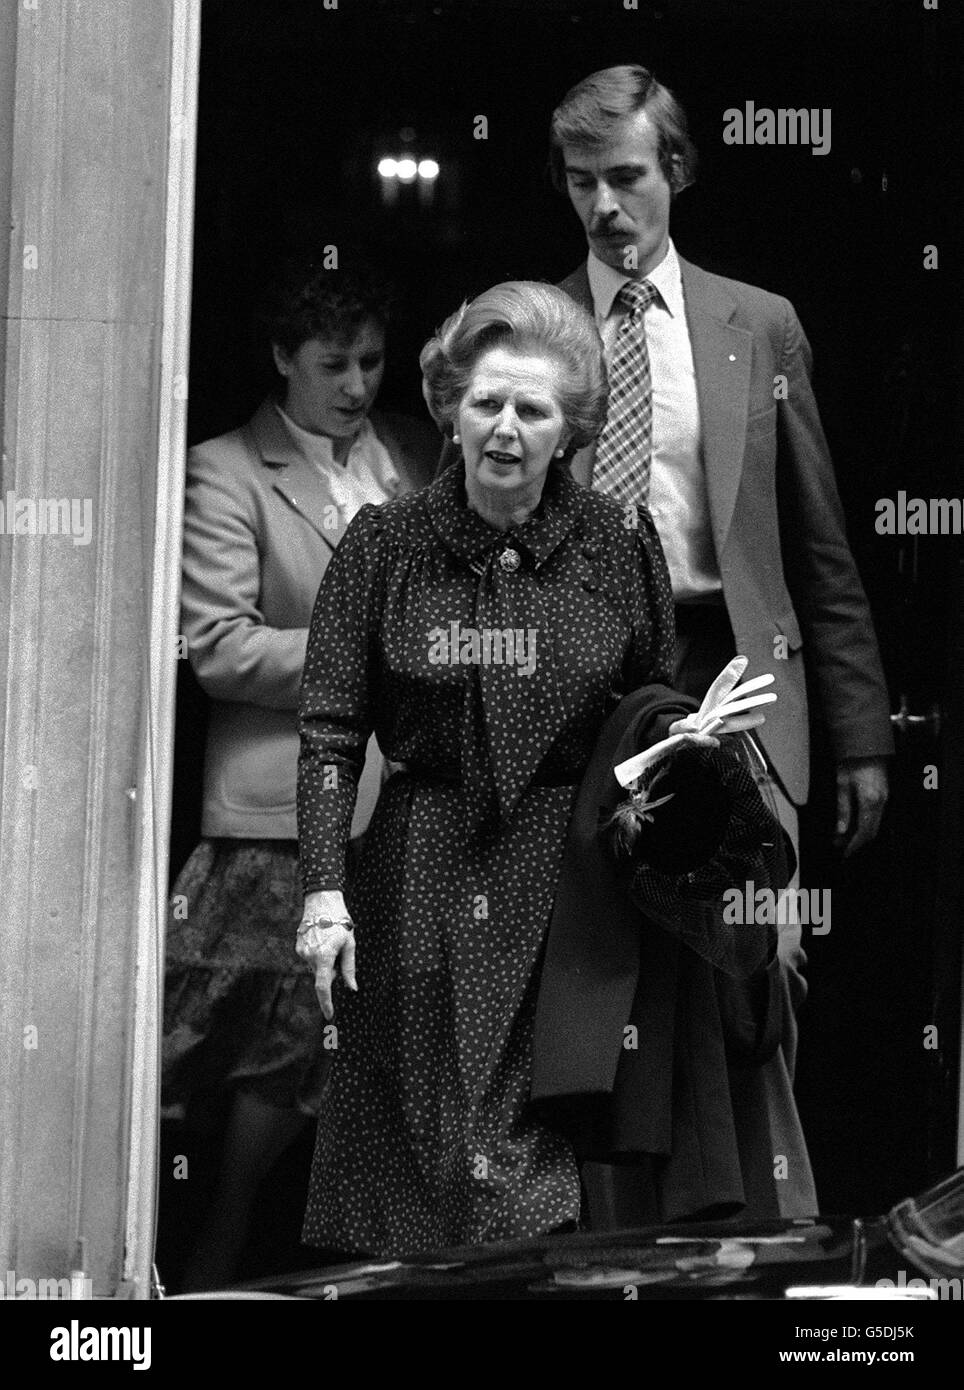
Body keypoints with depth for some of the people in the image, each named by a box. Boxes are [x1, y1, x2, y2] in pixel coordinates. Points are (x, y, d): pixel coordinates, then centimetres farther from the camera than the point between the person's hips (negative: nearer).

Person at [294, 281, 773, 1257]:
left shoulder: (618, 552, 2)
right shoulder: (383, 548, 1)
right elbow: (330, 730, 0)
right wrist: (323, 891, -9)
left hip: (570, 882, -1)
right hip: (421, 882, 1)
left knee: (547, 1163, -6)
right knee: (412, 1157, 3)